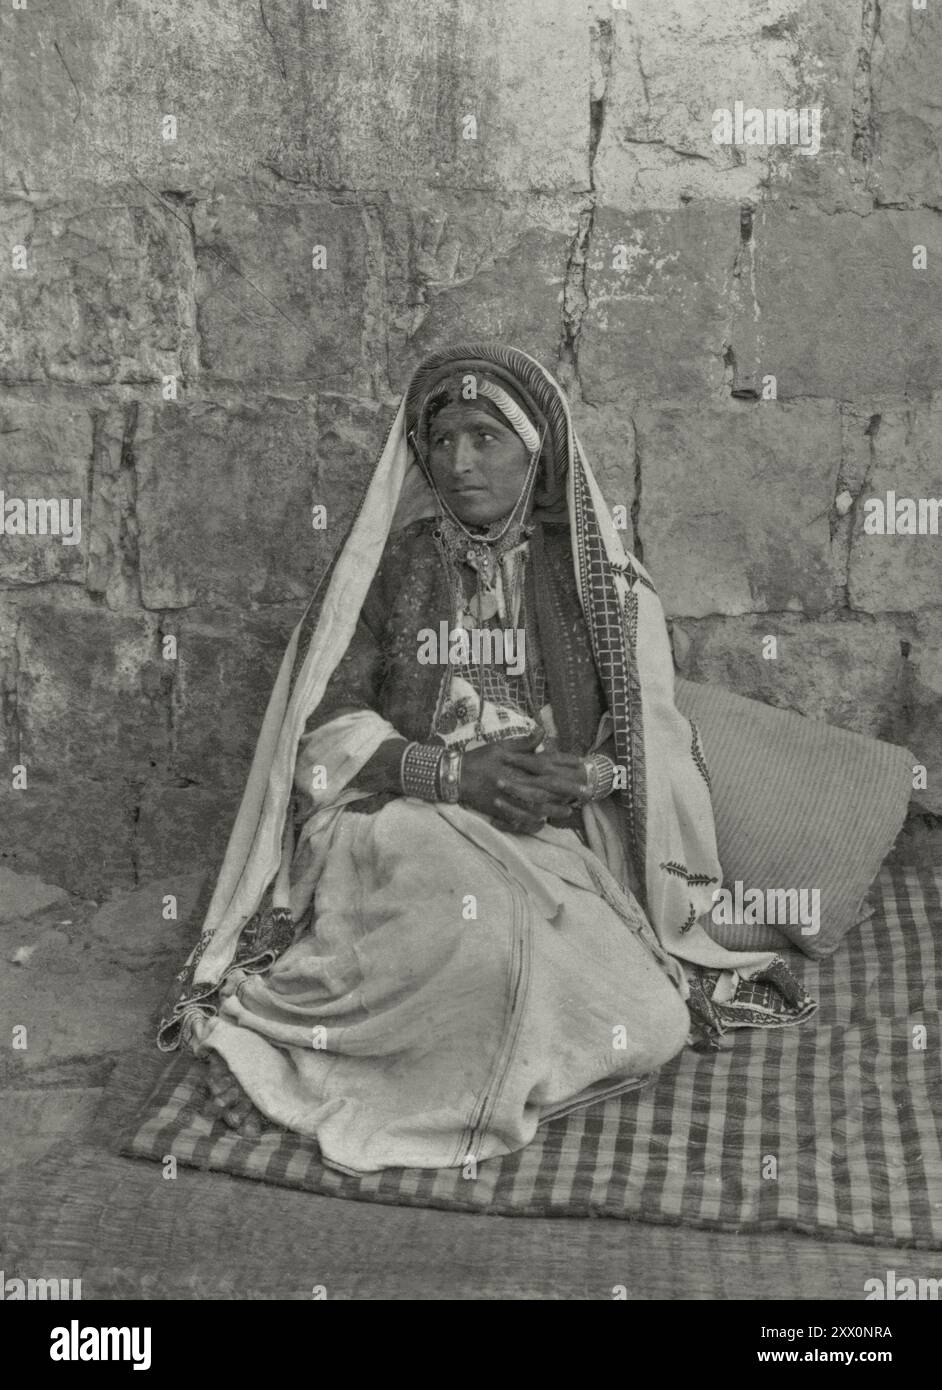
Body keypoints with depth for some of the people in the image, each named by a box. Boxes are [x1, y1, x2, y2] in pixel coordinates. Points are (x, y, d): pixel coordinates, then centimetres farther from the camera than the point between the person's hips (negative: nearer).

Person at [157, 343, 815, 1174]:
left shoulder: (598, 578, 10)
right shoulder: (386, 564, 8)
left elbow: (651, 746, 8)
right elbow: (327, 727, -1)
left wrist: (579, 775, -14)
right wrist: (451, 772, -17)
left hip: (554, 847, 3)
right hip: (403, 825, -3)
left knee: (650, 1028, -23)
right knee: (480, 926, -38)